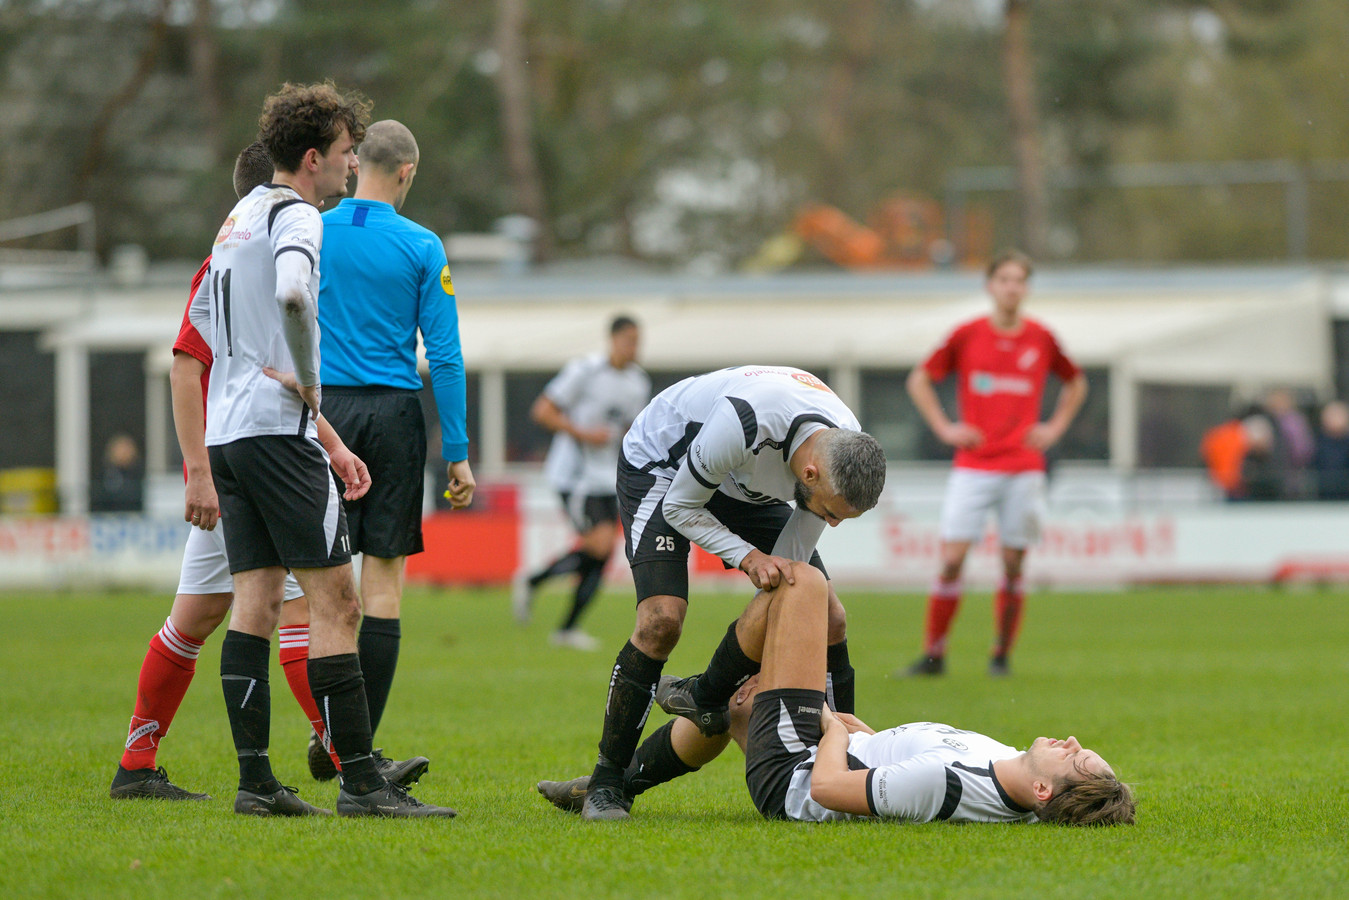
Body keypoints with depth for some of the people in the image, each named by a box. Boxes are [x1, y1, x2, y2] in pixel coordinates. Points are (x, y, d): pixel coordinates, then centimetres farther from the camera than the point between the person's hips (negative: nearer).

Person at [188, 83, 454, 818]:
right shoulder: (295, 217, -10)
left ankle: (254, 777, 2)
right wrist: (307, 379, -18)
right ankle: (359, 779, -12)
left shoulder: (241, 216, 19)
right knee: (334, 600, -9)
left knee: (254, 603, 6)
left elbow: (201, 311, 30)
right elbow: (292, 291, -30)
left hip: (225, 426, 9)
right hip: (279, 427, -9)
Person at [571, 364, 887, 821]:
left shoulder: (846, 458, -22)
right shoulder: (741, 423, -42)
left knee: (829, 619, -5)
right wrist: (748, 557, -35)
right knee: (662, 618, -24)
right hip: (661, 466, -6)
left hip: (748, 488, 6)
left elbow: (790, 561, -10)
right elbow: (679, 508, -24)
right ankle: (606, 783, -14)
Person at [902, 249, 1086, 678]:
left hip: (1024, 469, 1)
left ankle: (1002, 655, 13)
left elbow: (1076, 383, 21)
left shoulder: (1041, 338, 4)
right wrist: (944, 427, 2)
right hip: (972, 466, -1)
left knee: (1013, 563, 1)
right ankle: (933, 654, -1)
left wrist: (1055, 427, 9)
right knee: (952, 559, -9)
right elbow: (919, 380, 11)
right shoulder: (967, 335, 0)